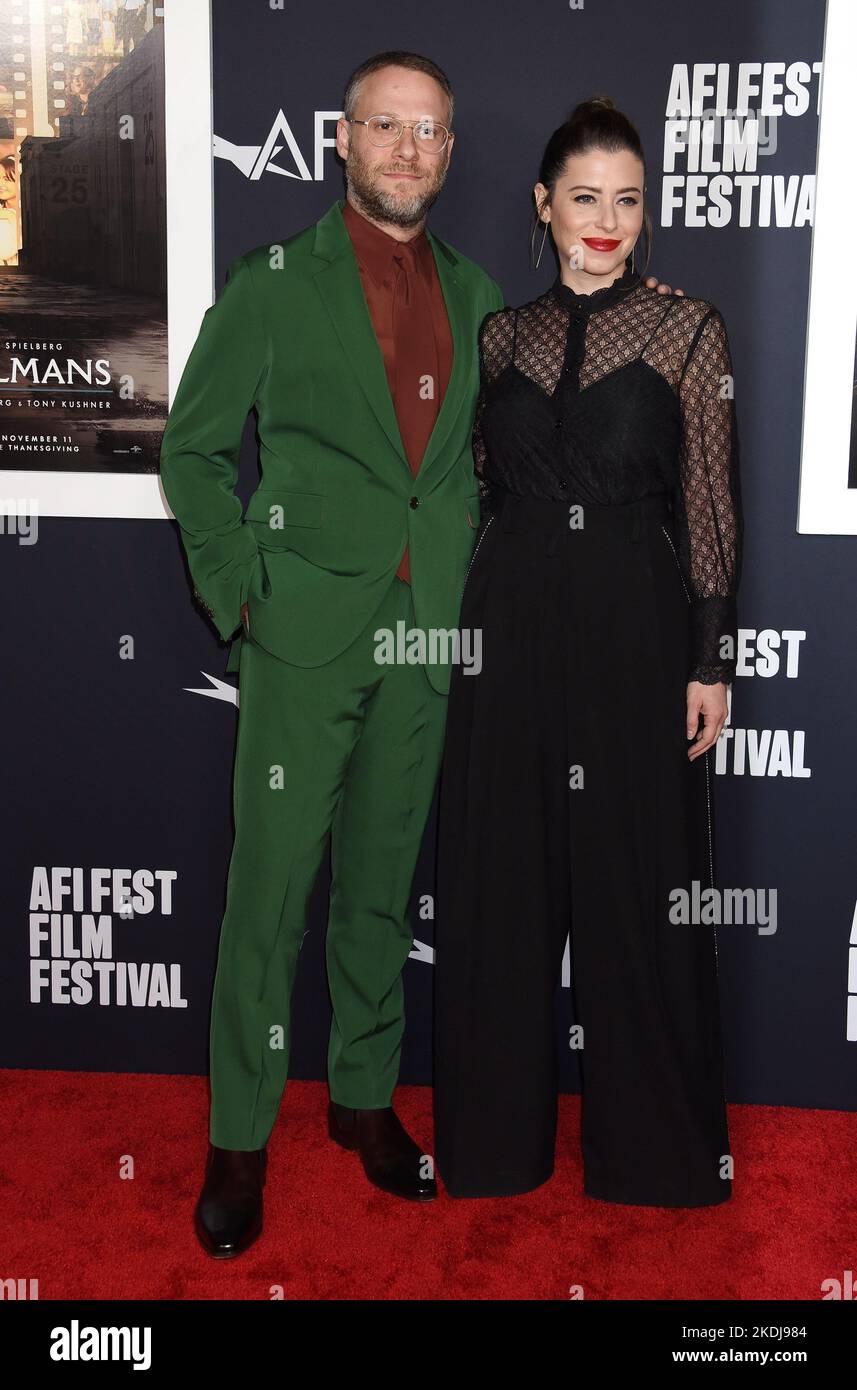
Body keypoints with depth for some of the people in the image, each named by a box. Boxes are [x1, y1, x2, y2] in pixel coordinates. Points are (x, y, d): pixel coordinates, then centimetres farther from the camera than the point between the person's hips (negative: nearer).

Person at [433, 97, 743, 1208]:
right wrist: (467, 625, 8)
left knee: (638, 883, 4)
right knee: (502, 876, 9)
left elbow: (711, 505, -2)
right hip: (512, 626, 3)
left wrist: (712, 662, -7)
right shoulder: (503, 334, 10)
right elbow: (482, 488, 13)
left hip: (637, 628, -3)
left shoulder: (687, 329, 0)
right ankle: (501, 1130, 26)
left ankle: (648, 1138, 23)